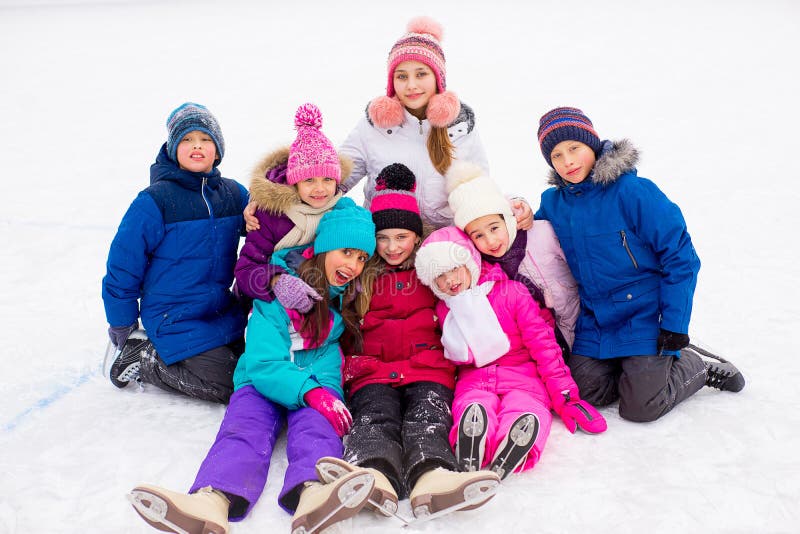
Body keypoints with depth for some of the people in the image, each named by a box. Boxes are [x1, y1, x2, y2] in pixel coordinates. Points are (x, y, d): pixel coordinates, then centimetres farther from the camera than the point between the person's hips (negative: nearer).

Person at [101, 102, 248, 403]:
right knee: (227, 387, -13)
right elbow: (122, 266, -9)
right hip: (175, 319, -6)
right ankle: (141, 357, 5)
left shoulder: (233, 194, 0)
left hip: (222, 313, 6)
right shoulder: (155, 201, -15)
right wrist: (122, 329, -1)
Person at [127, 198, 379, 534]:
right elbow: (264, 364, -16)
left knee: (316, 429, -31)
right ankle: (212, 501, -60)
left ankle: (312, 495, -64)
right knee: (245, 430, -31)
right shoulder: (277, 291, -7)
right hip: (262, 381, -1)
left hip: (318, 388, 2)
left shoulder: (349, 298, 8)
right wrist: (311, 393, -31)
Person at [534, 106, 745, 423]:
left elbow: (681, 258, -16)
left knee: (640, 406, -9)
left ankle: (698, 366, 19)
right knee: (587, 392, -3)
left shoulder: (633, 191, -18)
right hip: (594, 320, 6)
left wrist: (674, 326, -17)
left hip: (644, 312, -5)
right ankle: (639, 364, 22)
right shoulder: (553, 201, 1)